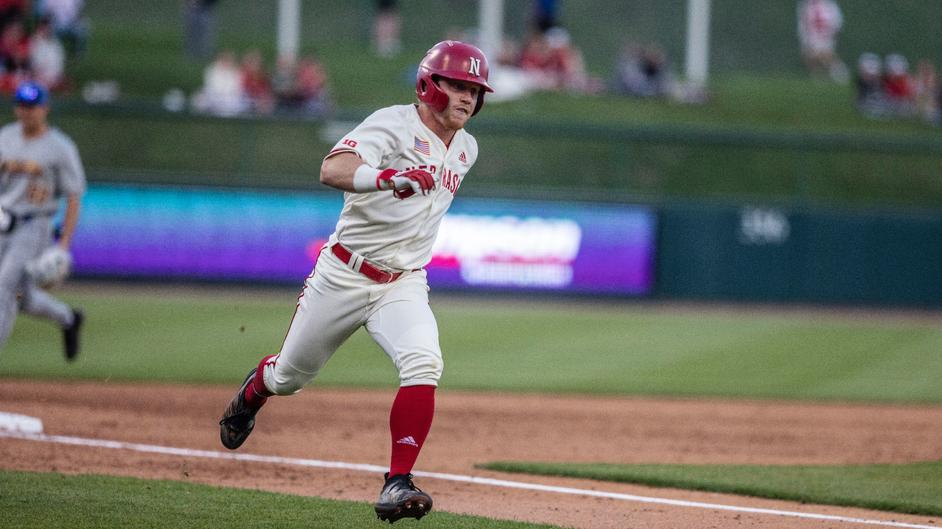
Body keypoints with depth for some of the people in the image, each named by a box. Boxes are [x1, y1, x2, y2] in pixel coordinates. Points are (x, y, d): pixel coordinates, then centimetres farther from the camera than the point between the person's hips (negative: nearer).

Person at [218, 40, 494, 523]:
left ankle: (397, 485, -26)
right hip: (343, 277, -4)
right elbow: (332, 170, -35)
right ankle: (252, 394, 52)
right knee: (289, 376, 15)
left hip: (403, 286, 4)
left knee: (423, 365, -26)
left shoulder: (465, 148, 6)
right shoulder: (394, 125, -17)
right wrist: (390, 177, -52)